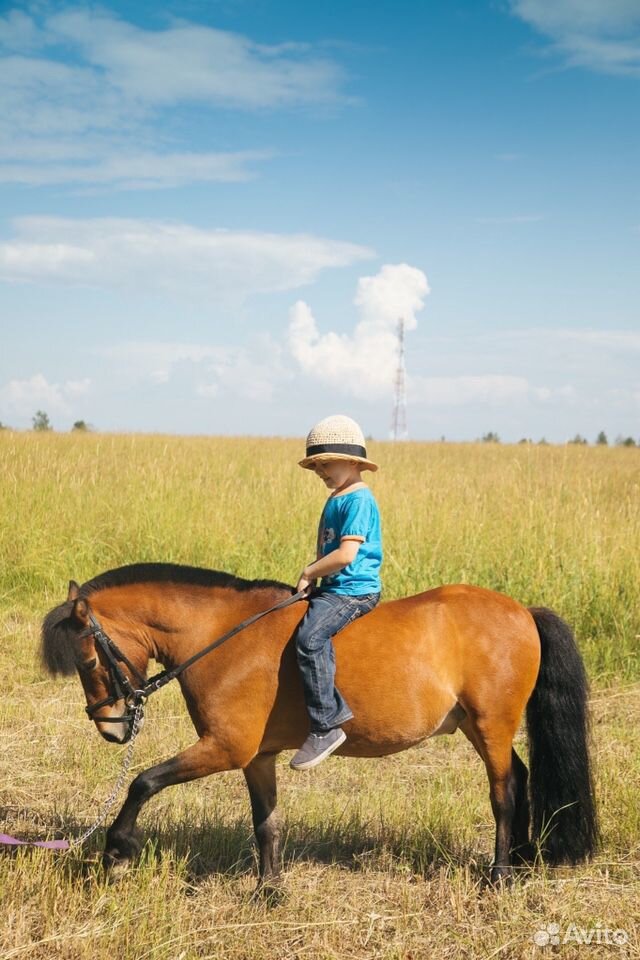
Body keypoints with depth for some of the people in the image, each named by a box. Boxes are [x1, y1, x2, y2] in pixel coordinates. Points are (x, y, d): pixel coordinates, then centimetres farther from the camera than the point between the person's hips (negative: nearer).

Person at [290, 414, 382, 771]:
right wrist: (313, 576, 8)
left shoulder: (358, 500, -13)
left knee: (309, 637, -31)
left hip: (353, 590, -11)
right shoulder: (336, 499, 17)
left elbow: (345, 554, -22)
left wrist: (309, 573, -10)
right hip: (333, 588, 11)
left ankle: (326, 726, -30)